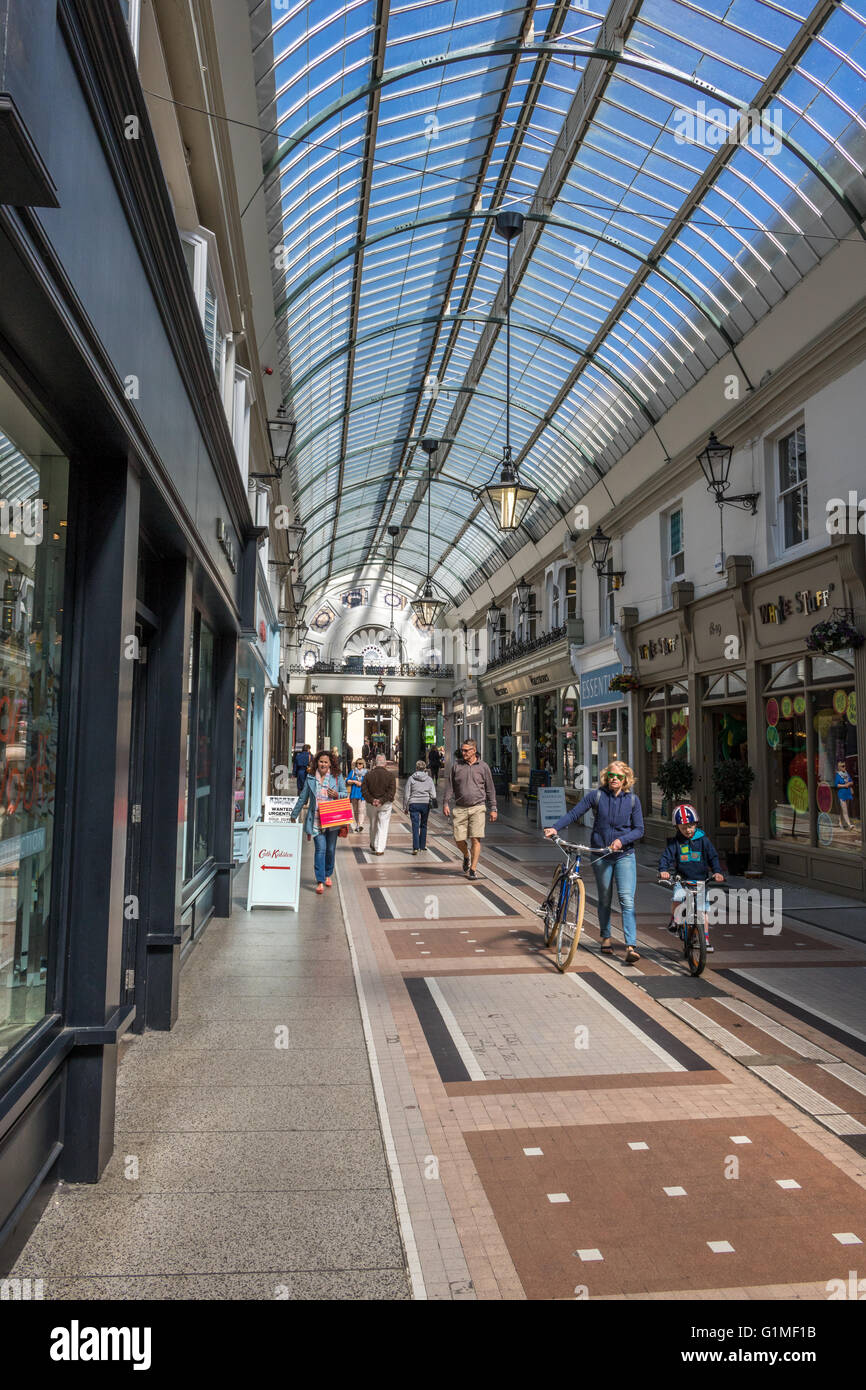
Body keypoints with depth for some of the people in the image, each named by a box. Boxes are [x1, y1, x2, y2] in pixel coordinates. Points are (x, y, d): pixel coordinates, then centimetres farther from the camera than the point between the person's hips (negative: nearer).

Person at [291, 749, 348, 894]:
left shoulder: (337, 777, 6)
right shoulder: (310, 778, 7)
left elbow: (346, 794, 10)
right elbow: (303, 798, 14)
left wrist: (337, 794, -12)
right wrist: (294, 815, 17)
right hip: (316, 821, -1)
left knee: (330, 849, 9)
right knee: (320, 849, -9)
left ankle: (328, 875, 31)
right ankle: (320, 881, -7)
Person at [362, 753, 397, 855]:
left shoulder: (369, 774, -1)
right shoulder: (390, 775, -7)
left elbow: (364, 790, -6)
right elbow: (392, 791, -14)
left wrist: (371, 800, -10)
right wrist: (382, 801, -15)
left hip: (371, 804, 2)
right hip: (386, 804, -2)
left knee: (373, 825, 20)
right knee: (383, 826, 3)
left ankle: (373, 845, 36)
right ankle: (379, 849, -2)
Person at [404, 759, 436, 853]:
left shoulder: (411, 778, -3)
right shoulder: (429, 779, 0)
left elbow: (406, 795, -2)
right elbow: (433, 795, -2)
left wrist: (405, 807, 6)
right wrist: (431, 803, 18)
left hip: (414, 804, -2)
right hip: (426, 804, 2)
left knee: (415, 826, -3)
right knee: (423, 825, 17)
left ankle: (415, 848, -14)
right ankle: (422, 845, 24)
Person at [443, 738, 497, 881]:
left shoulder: (483, 767, 4)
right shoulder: (456, 766, 7)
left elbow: (490, 789, 7)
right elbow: (449, 786, 9)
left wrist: (493, 809, 3)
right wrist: (446, 803, -1)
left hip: (478, 808, -2)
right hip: (460, 809, 2)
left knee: (475, 839, -8)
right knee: (459, 840, 0)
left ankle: (473, 869, 2)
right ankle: (466, 856, 32)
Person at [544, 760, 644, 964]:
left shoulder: (632, 800, -1)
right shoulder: (596, 795, -3)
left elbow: (639, 830, 0)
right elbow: (574, 813, -5)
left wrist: (621, 840, -17)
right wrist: (555, 827, -19)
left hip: (624, 855, 0)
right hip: (600, 855, 0)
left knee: (627, 899, -11)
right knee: (604, 899, 11)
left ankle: (631, 947, -13)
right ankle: (606, 937, 31)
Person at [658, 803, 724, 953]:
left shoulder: (703, 840, 2)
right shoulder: (675, 842, 1)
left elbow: (713, 857, 2)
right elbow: (666, 856, -6)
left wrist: (717, 872, -15)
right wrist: (663, 870, -26)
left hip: (700, 879, 1)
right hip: (682, 879, -1)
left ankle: (706, 940, 10)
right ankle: (675, 919, -1)